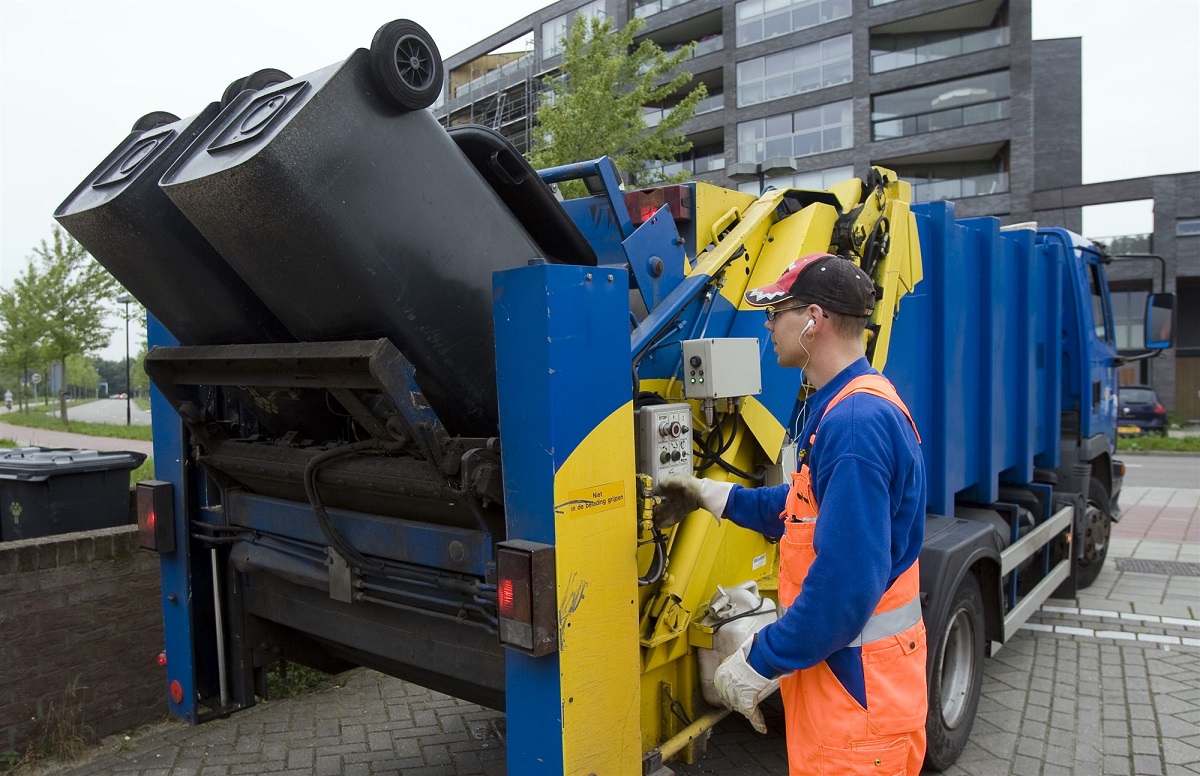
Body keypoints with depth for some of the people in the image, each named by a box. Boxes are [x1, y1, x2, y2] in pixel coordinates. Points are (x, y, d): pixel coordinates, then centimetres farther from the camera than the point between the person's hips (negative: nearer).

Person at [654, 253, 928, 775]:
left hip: (856, 679, -10)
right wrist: (717, 496, 18)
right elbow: (813, 507, 20)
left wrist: (760, 663, -20)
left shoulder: (855, 422, -26)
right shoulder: (847, 406, 8)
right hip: (845, 660, 10)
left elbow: (848, 581, -29)